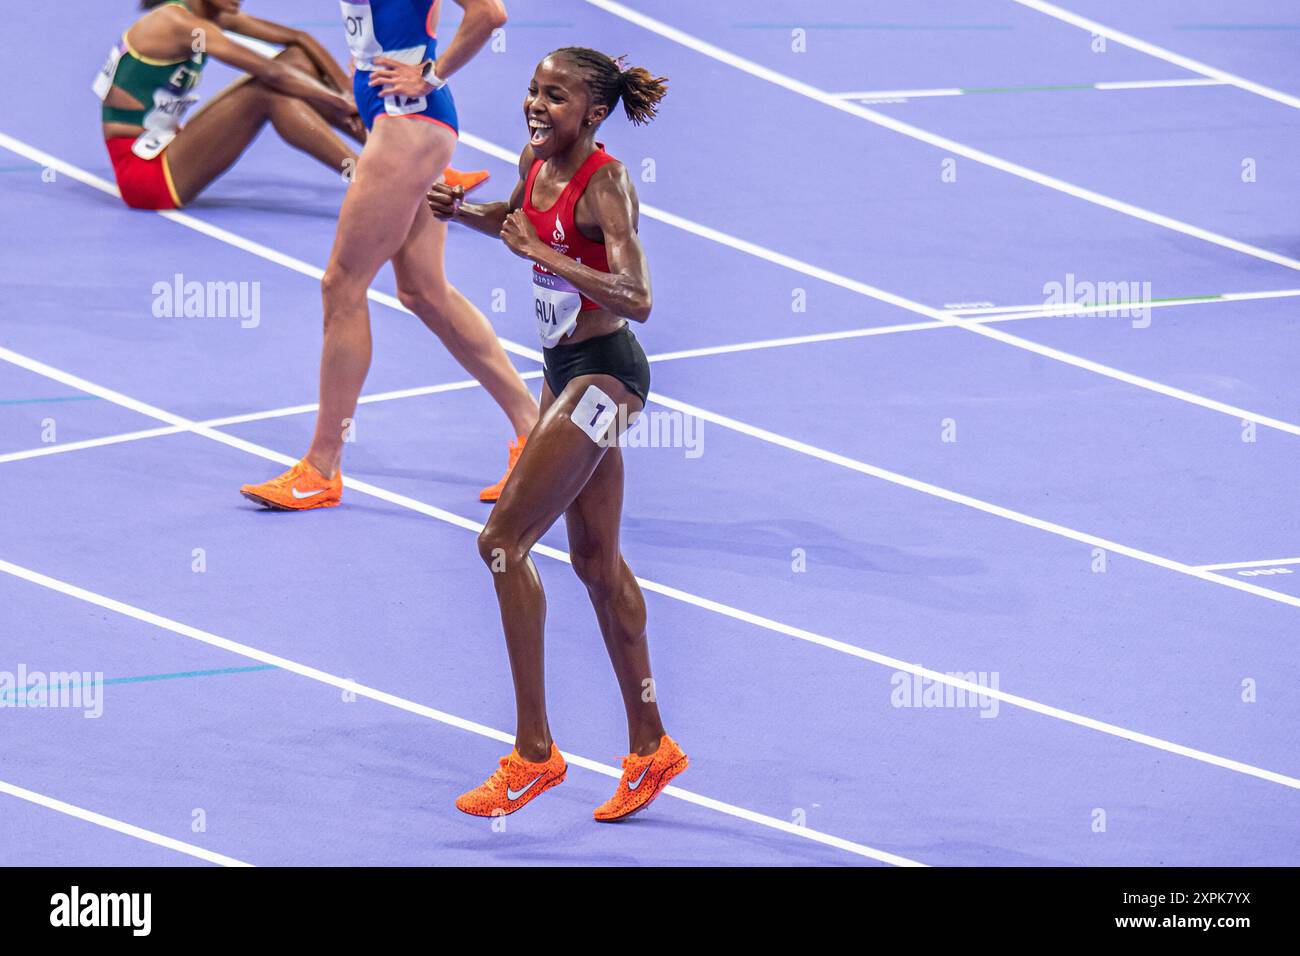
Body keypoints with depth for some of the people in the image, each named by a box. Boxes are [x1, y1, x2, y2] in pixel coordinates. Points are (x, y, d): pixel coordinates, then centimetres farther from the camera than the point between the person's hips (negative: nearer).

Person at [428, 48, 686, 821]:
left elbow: (637, 300, -29)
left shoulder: (604, 182, -20)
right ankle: (651, 747, 25)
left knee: (504, 541, -12)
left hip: (603, 373, -9)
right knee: (597, 560, 15)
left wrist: (540, 252, -29)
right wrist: (460, 211, 7)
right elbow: (517, 220, 27)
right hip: (568, 371, 9)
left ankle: (534, 750, -6)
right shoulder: (537, 162, 4)